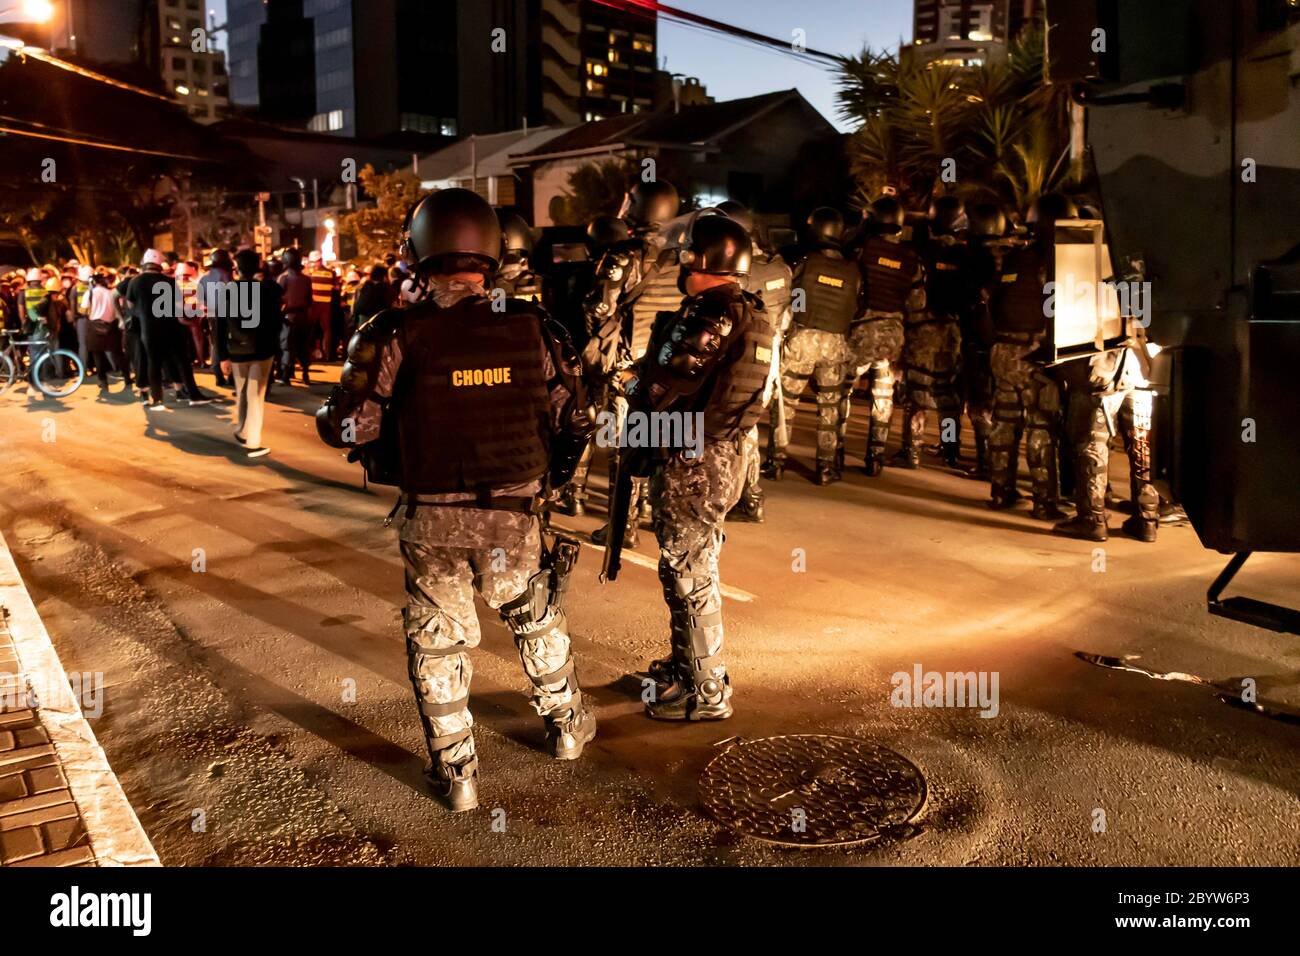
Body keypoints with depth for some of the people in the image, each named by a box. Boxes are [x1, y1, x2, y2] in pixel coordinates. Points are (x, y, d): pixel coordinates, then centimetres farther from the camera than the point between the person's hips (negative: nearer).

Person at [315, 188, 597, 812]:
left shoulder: (395, 333, -12)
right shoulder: (531, 327, -6)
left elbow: (348, 425, -14)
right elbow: (577, 421, -1)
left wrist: (328, 417, 9)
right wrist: (548, 477, 16)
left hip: (432, 521, -1)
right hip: (514, 516, 2)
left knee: (438, 643, 16)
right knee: (537, 621, 25)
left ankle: (456, 775, 26)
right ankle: (566, 727, 43)